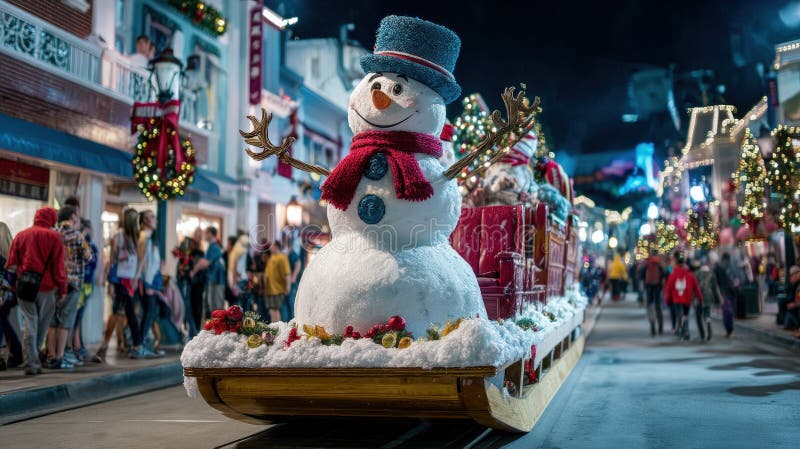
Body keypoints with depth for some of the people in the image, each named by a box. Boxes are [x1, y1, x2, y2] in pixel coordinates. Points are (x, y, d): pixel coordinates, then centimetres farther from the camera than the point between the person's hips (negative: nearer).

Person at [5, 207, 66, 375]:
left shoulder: (21, 235, 10)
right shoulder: (54, 236, -2)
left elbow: (11, 263, 7)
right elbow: (59, 265, -6)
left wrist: (14, 285, 11)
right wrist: (62, 288, -2)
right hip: (45, 286, -3)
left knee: (30, 325, 5)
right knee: (41, 325, 11)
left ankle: (31, 363, -1)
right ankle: (34, 363, 15)